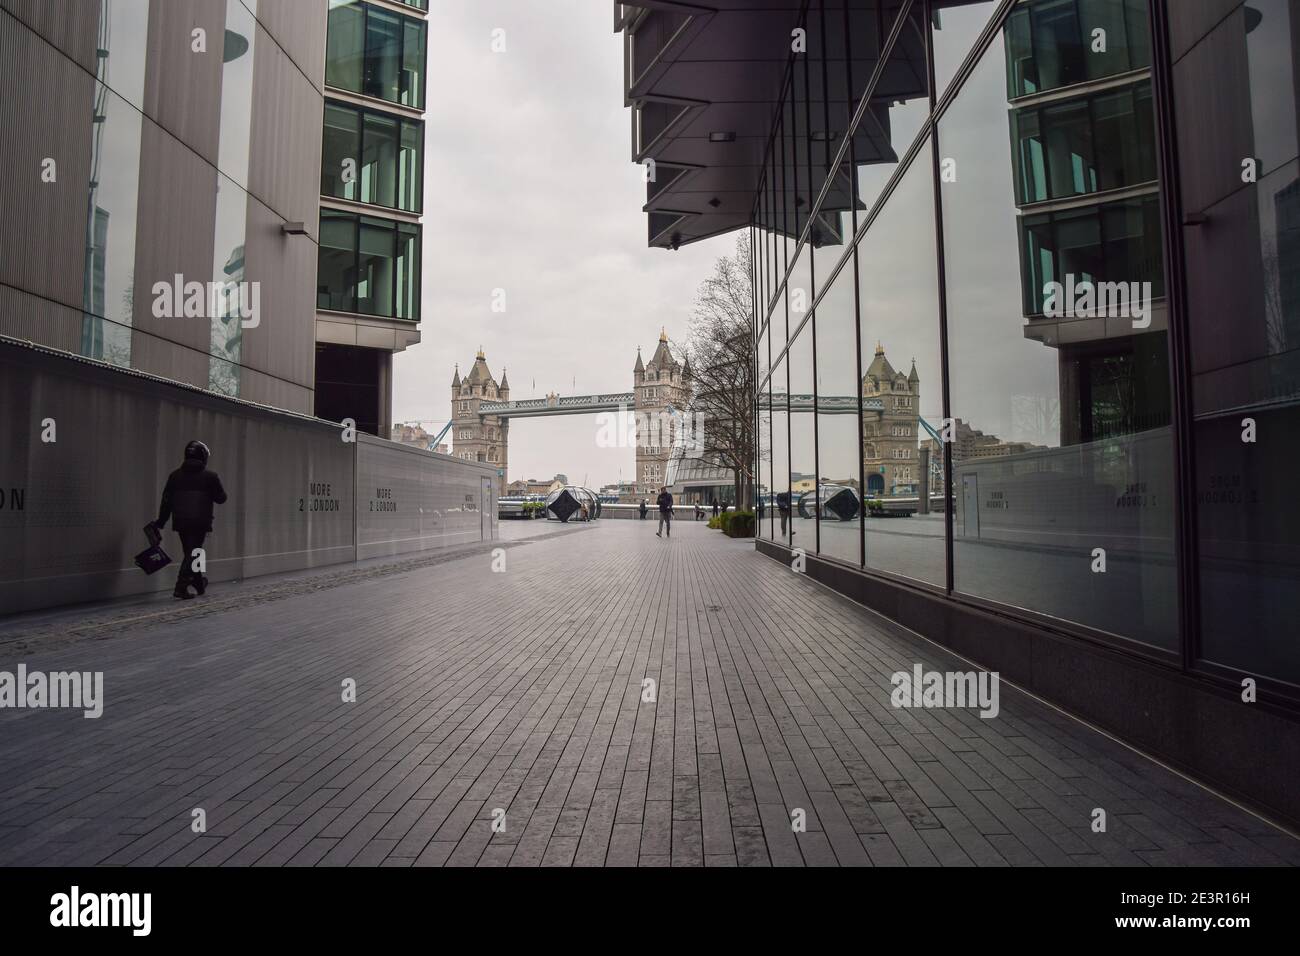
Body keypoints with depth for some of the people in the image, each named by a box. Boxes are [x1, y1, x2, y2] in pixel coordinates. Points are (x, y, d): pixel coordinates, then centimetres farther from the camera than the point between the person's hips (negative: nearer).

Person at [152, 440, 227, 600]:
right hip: (200, 522, -4)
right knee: (192, 554, -2)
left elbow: (166, 501, 7)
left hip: (180, 522, 4)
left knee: (189, 552, 17)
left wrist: (160, 522, 11)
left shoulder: (175, 475, 7)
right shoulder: (210, 476, -5)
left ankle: (200, 582, 29)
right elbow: (221, 498, 1)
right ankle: (181, 587, -11)